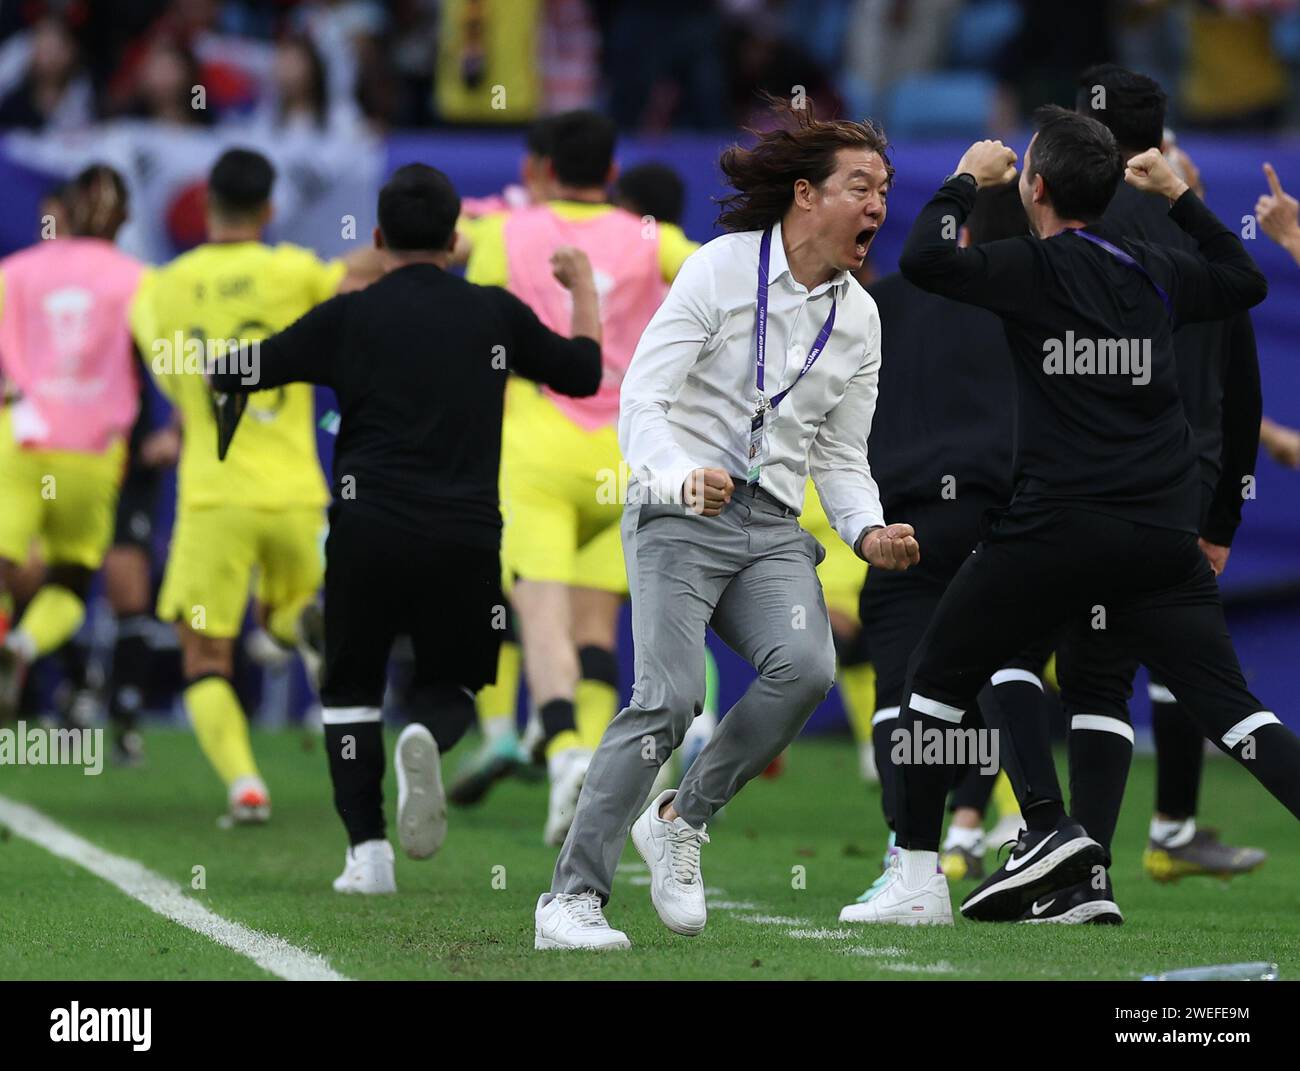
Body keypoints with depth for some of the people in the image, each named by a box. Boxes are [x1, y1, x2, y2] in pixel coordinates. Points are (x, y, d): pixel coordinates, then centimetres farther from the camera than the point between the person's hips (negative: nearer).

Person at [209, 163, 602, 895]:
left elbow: (231, 376, 9)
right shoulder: (495, 314, 7)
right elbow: (583, 372, 22)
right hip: (467, 536, 1)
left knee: (351, 689, 15)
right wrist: (585, 289, 39)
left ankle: (368, 850, 1)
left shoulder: (348, 318, 3)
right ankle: (430, 739, -20)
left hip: (369, 529, -1)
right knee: (453, 686, 17)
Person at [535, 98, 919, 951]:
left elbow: (842, 457, 19)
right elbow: (642, 400, -10)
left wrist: (869, 532, -1)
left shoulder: (859, 317, 13)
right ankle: (572, 897, -17)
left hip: (775, 529, 5)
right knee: (668, 698, -21)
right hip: (681, 517, -5)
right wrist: (681, 476, -30)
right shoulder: (720, 270, -5)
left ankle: (682, 821, -2)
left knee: (806, 666, -24)